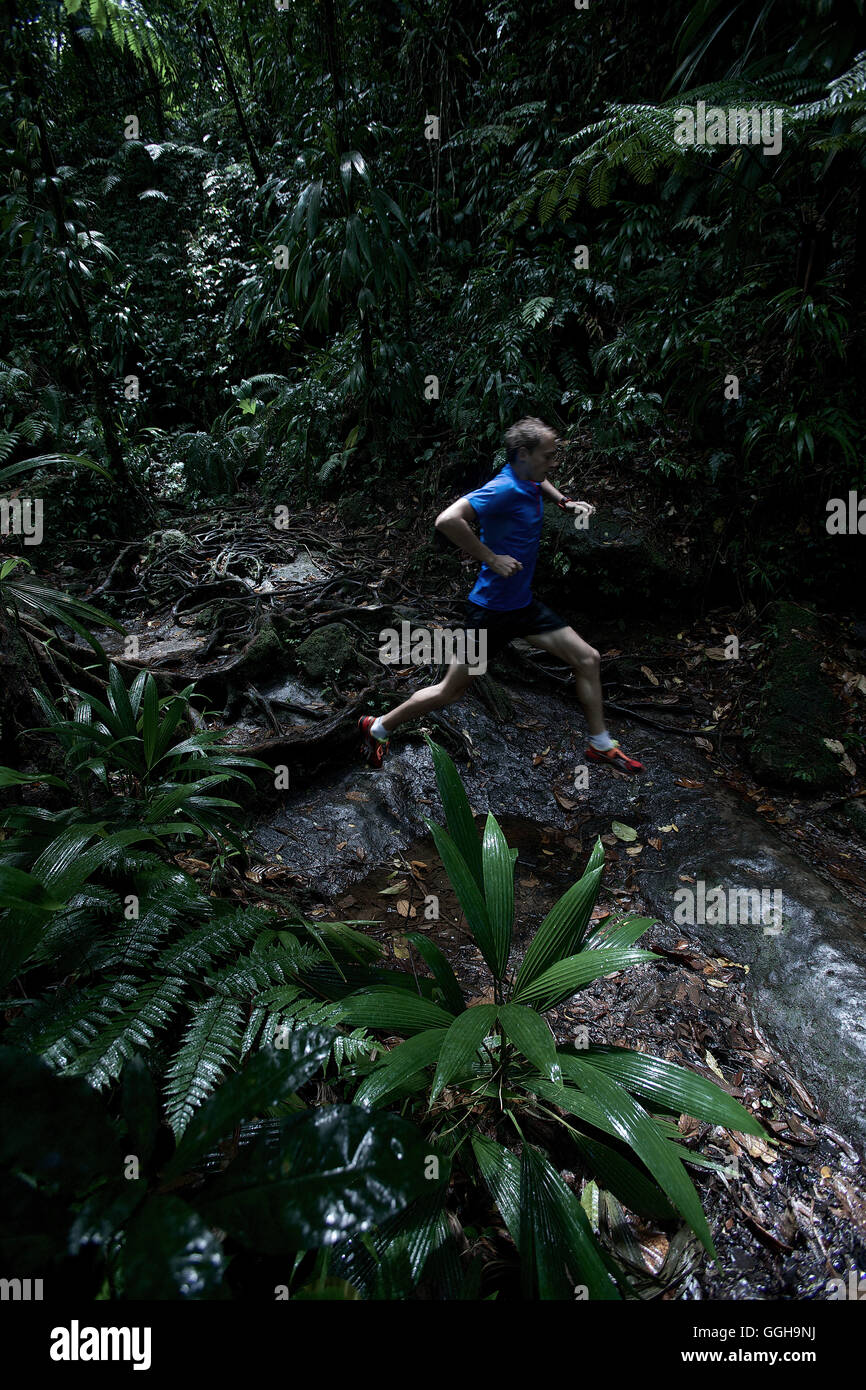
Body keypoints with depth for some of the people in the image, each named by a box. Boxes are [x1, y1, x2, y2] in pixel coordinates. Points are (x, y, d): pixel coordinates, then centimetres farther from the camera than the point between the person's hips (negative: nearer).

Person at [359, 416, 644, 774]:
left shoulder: (529, 482, 6)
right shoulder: (504, 489, -22)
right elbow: (447, 520, -35)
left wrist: (565, 502, 17)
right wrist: (492, 559, -29)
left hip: (523, 604, 9)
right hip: (491, 609, -9)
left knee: (587, 658, 8)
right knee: (449, 691, 1)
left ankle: (600, 745, 23)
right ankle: (378, 727, 23)